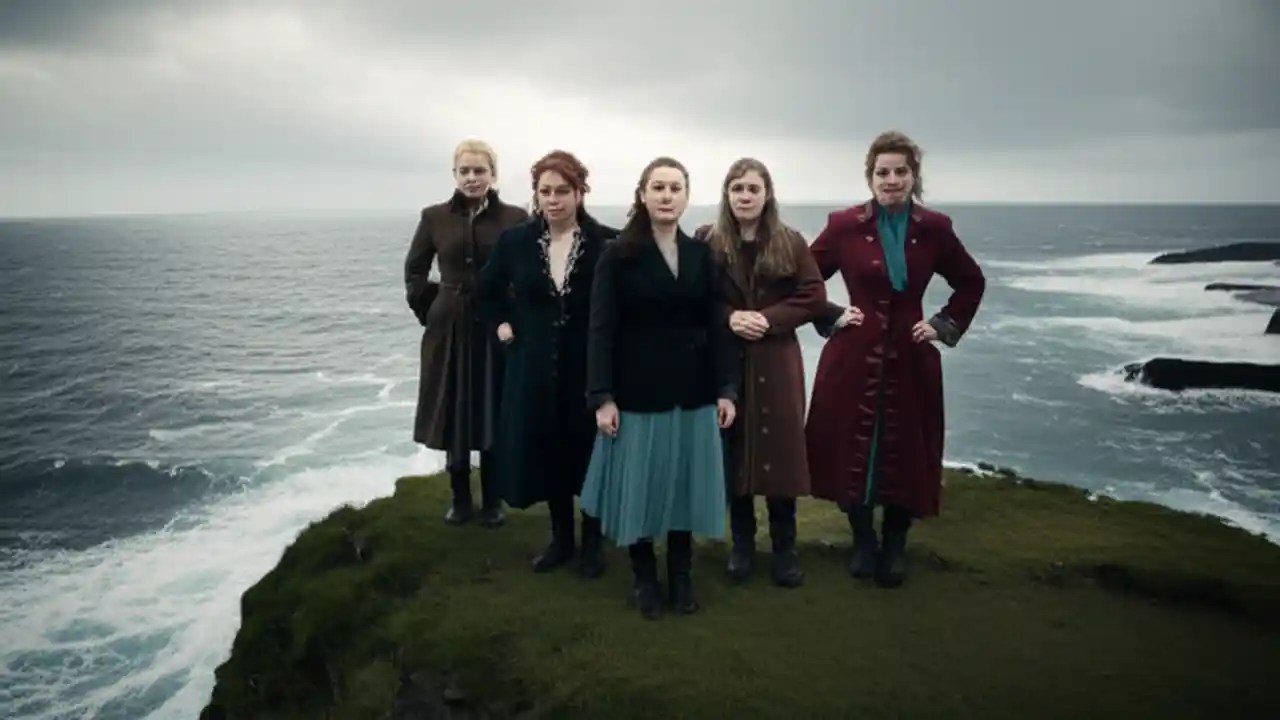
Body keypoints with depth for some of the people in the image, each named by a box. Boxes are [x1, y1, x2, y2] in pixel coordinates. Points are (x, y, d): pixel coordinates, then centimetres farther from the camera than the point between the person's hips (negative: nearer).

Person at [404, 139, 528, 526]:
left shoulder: (515, 218, -2)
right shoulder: (435, 217, 2)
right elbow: (414, 271, 11)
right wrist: (429, 312, 4)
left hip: (497, 330, -1)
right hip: (450, 331, 2)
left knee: (494, 418, 6)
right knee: (453, 418, 8)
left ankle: (492, 501, 20)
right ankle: (460, 499, 23)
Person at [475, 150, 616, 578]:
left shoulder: (607, 242, -10)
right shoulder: (515, 240, 1)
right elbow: (486, 290, 16)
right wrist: (501, 325, 6)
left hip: (591, 365, -3)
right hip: (537, 366, 3)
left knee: (591, 452, 7)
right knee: (547, 453, 11)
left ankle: (592, 542, 24)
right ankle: (561, 538, 28)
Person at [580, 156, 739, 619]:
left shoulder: (701, 254, 6)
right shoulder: (618, 255, -4)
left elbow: (716, 325, 5)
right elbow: (601, 329, -8)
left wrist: (726, 388, -1)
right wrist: (602, 395, -15)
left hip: (692, 391, 3)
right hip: (637, 391, -3)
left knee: (685, 483, 9)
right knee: (640, 485, 6)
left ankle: (681, 576, 26)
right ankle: (644, 577, 24)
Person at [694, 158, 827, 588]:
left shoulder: (790, 243, 2)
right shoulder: (707, 241, 1)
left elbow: (814, 297, -1)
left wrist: (770, 319, -13)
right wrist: (728, 317, -16)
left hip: (776, 361, 0)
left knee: (780, 448, 1)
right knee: (733, 450, 5)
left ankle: (785, 548, 14)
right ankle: (741, 544, 19)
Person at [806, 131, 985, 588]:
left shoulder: (934, 229, 1)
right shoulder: (844, 225, -3)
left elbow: (972, 283, 14)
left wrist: (945, 326, 5)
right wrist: (831, 318, -3)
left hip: (910, 358, 1)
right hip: (854, 358, -1)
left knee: (907, 454, 5)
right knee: (850, 450, 3)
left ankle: (895, 547, 24)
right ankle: (862, 542, 24)